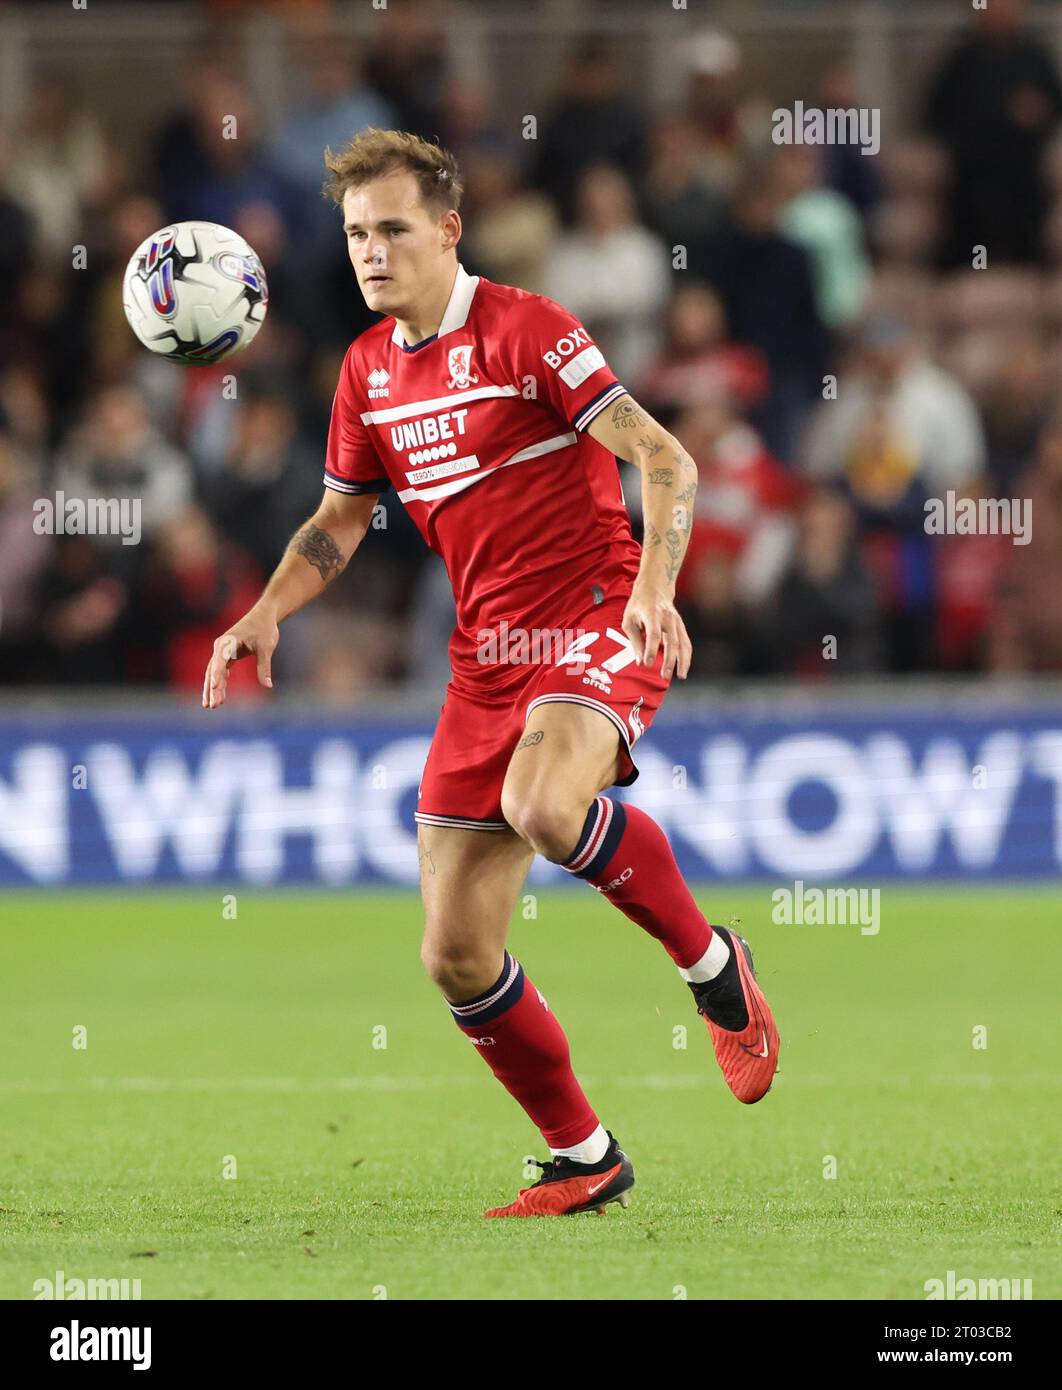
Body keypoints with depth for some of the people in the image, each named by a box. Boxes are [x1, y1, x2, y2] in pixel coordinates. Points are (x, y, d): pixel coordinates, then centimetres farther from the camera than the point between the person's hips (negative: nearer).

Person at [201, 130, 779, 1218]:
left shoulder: (522, 329, -9)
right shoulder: (367, 370, 11)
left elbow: (665, 460, -12)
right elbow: (339, 521, 25)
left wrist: (653, 589, -28)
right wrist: (266, 614, 8)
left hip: (597, 625, -7)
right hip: (487, 656, 7)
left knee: (542, 806, -38)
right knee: (456, 956, 0)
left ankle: (712, 966, -12)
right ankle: (583, 1161, 18)